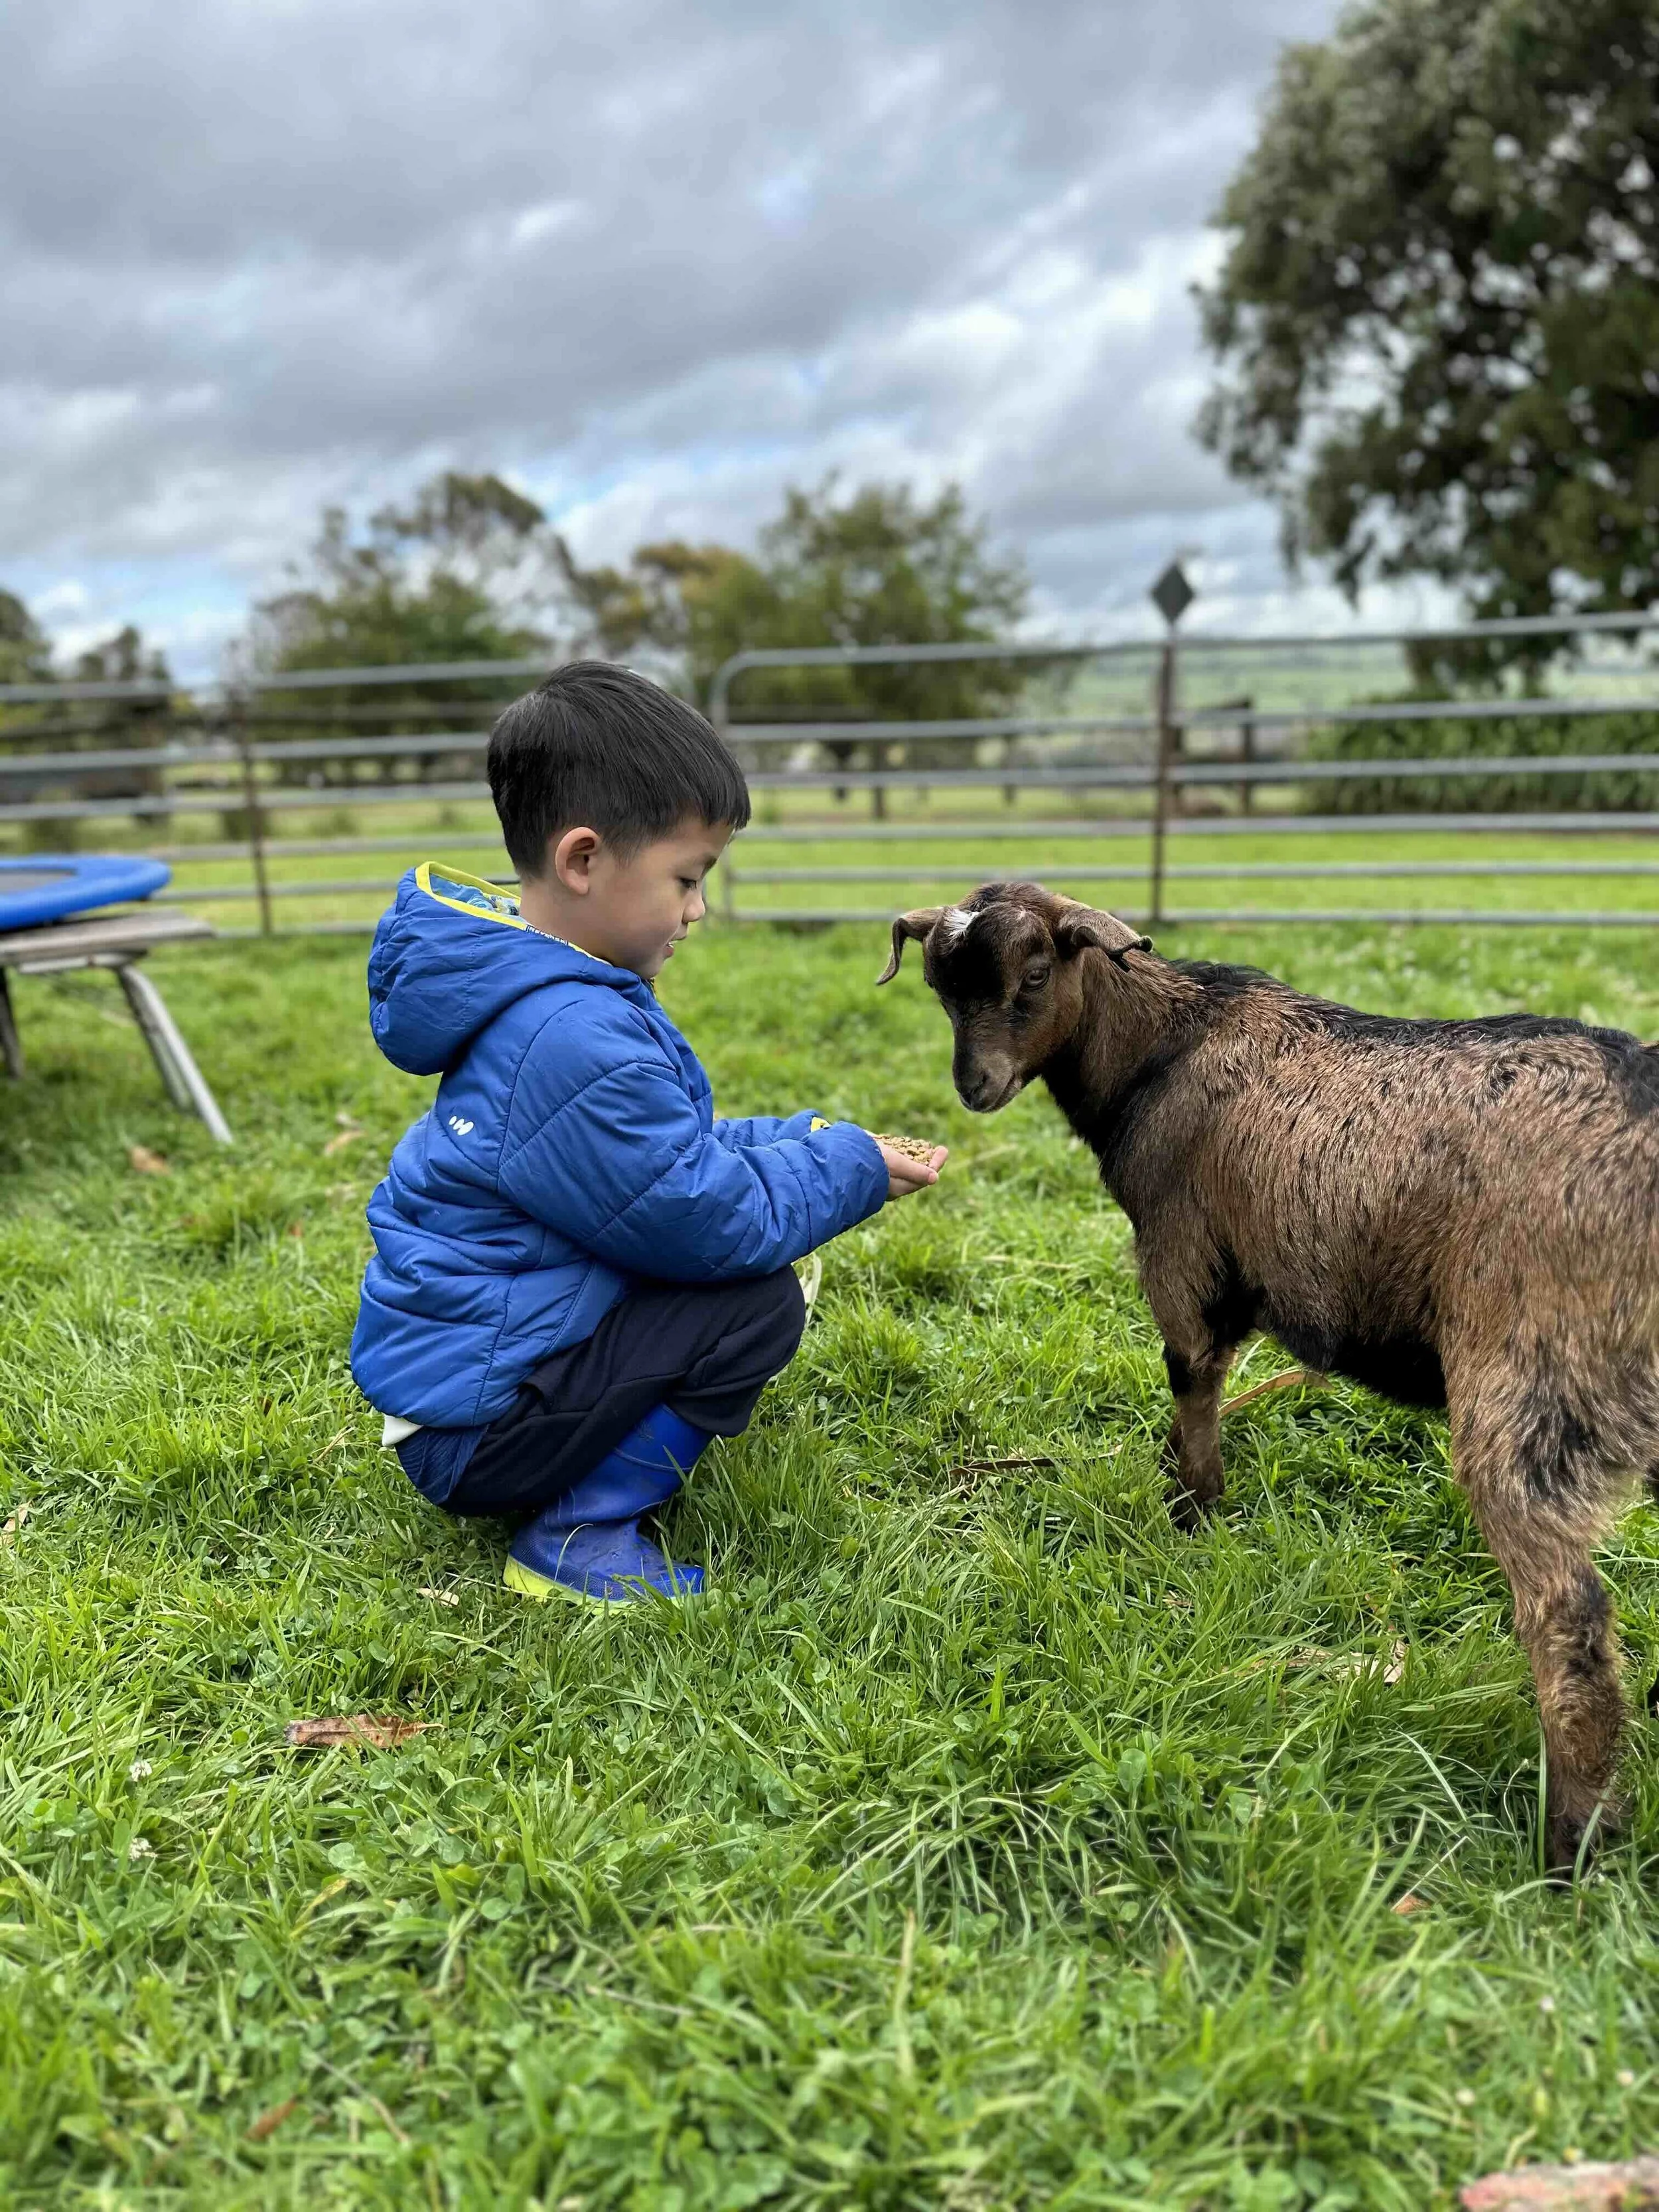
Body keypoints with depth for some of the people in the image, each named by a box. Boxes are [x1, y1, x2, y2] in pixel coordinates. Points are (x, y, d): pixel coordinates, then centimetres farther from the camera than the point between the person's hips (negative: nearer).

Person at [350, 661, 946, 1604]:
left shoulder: (548, 993, 5)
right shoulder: (576, 1042, -29)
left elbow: (670, 1152, 14)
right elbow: (717, 1221, -23)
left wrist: (807, 1140, 4)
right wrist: (847, 1169, -8)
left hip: (462, 1350, 10)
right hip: (471, 1426, -10)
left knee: (740, 1270, 14)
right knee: (759, 1305, -16)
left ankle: (568, 1489, 12)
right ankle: (579, 1535, -5)